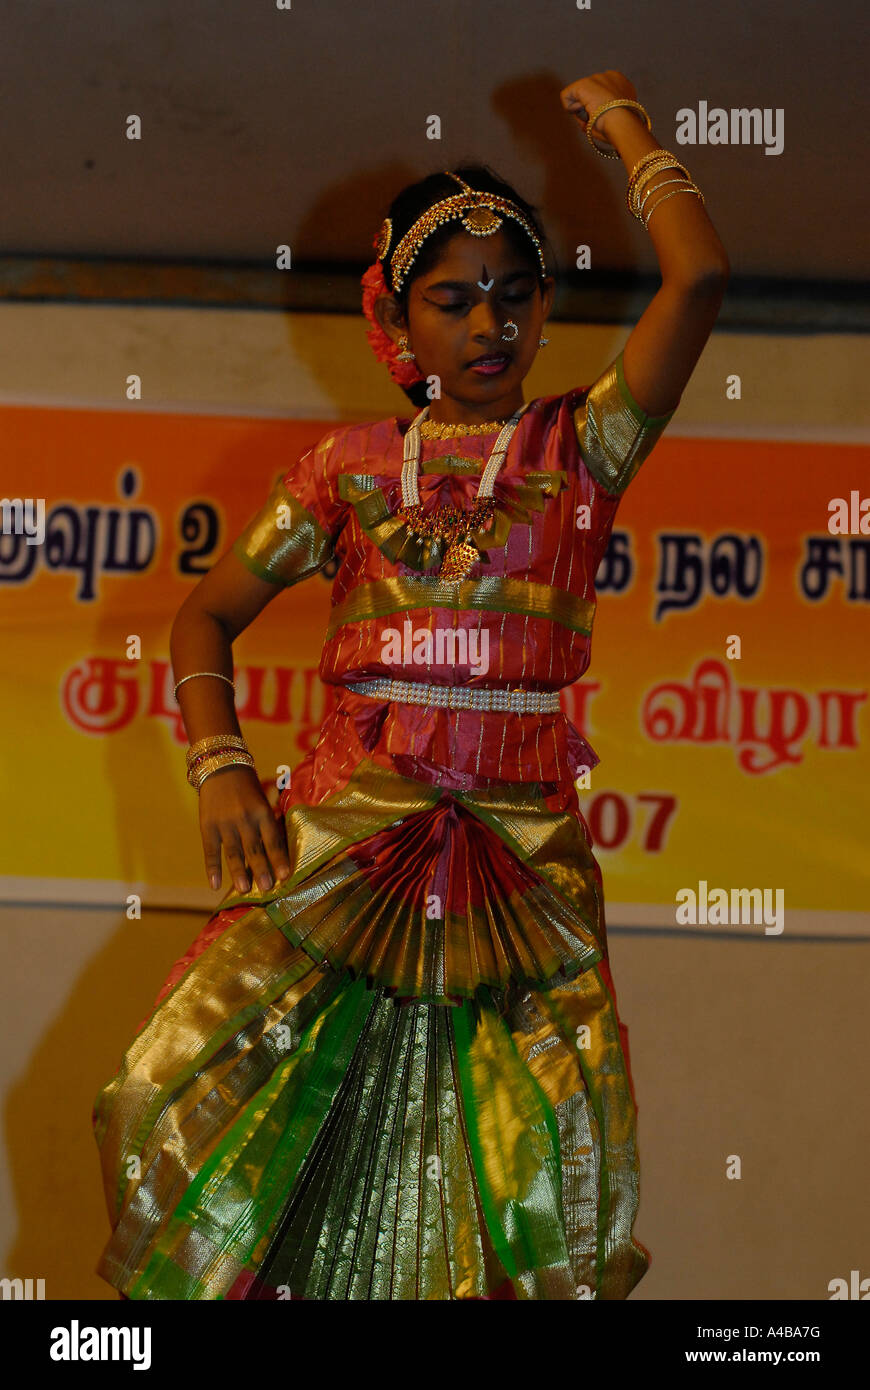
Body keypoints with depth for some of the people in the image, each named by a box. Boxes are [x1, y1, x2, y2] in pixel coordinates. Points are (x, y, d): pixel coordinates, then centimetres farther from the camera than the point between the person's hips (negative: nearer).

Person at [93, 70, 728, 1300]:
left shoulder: (579, 449, 8)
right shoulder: (350, 466, 13)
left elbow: (698, 275, -4)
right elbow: (208, 613, 18)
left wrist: (620, 121, 10)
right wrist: (221, 770, 2)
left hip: (523, 854, -1)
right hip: (346, 835, 1)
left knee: (548, 1162, -10)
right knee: (182, 1095, -9)